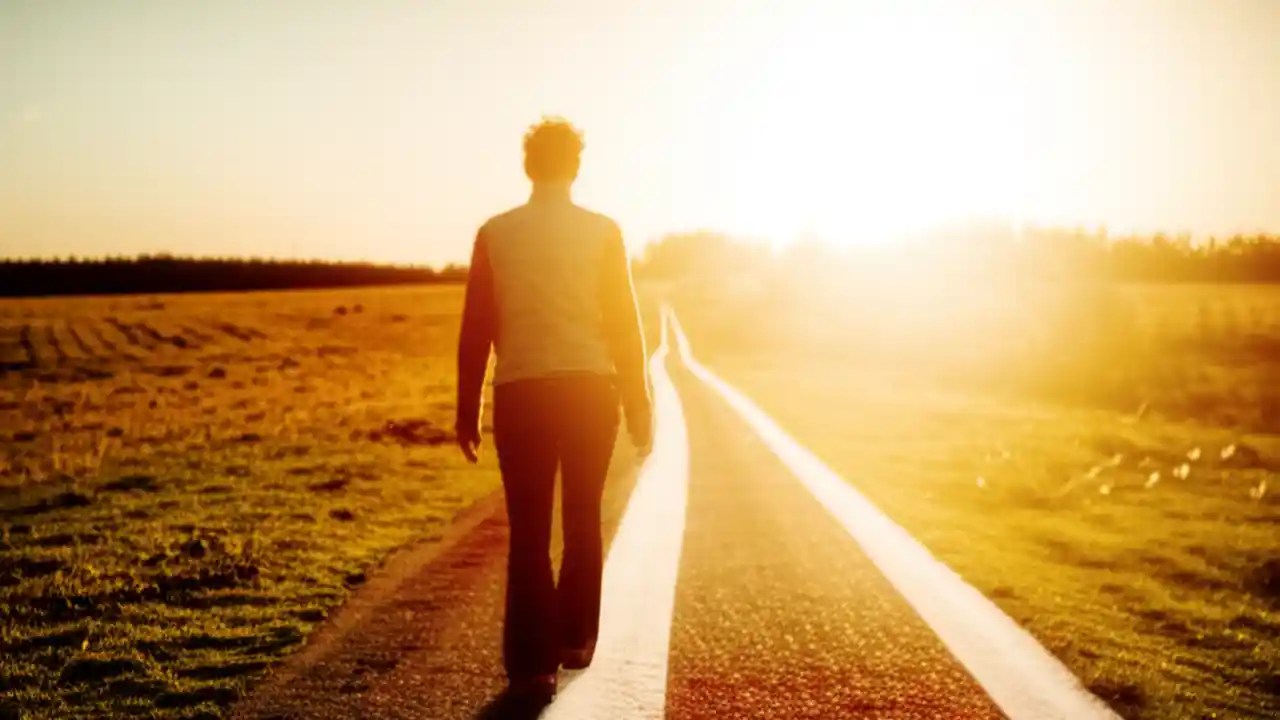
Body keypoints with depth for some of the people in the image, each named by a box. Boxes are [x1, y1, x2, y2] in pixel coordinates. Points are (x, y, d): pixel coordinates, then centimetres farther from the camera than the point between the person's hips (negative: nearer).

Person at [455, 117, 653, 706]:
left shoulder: (495, 233, 4)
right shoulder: (602, 231, 2)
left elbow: (475, 329, 3)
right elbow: (625, 323, 0)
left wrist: (467, 410, 9)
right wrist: (638, 402, 7)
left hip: (521, 392, 0)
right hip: (590, 386, 0)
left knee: (528, 532, 4)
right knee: (582, 521, 17)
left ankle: (533, 664, 2)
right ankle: (575, 639, 26)